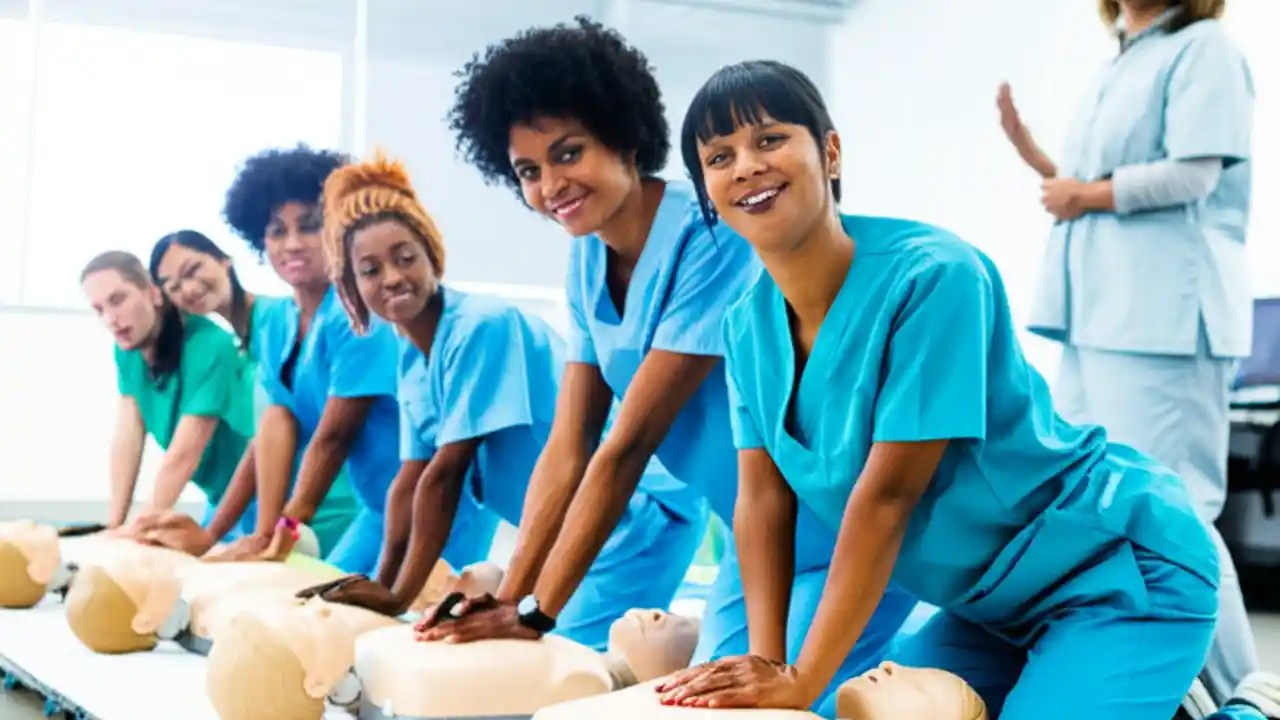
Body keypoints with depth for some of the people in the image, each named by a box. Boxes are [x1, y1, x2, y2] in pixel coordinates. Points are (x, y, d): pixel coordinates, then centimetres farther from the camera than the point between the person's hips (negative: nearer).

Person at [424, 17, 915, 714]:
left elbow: (629, 442, -26)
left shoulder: (711, 237, -25)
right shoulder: (587, 263, 0)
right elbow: (568, 450, -1)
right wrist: (507, 598, -8)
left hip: (846, 529, -8)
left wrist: (536, 613, -23)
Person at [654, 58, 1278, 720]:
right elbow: (763, 496, -4)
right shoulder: (746, 323, -3)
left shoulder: (933, 275, -27)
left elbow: (887, 494, -27)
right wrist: (766, 662, -15)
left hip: (1121, 574, -7)